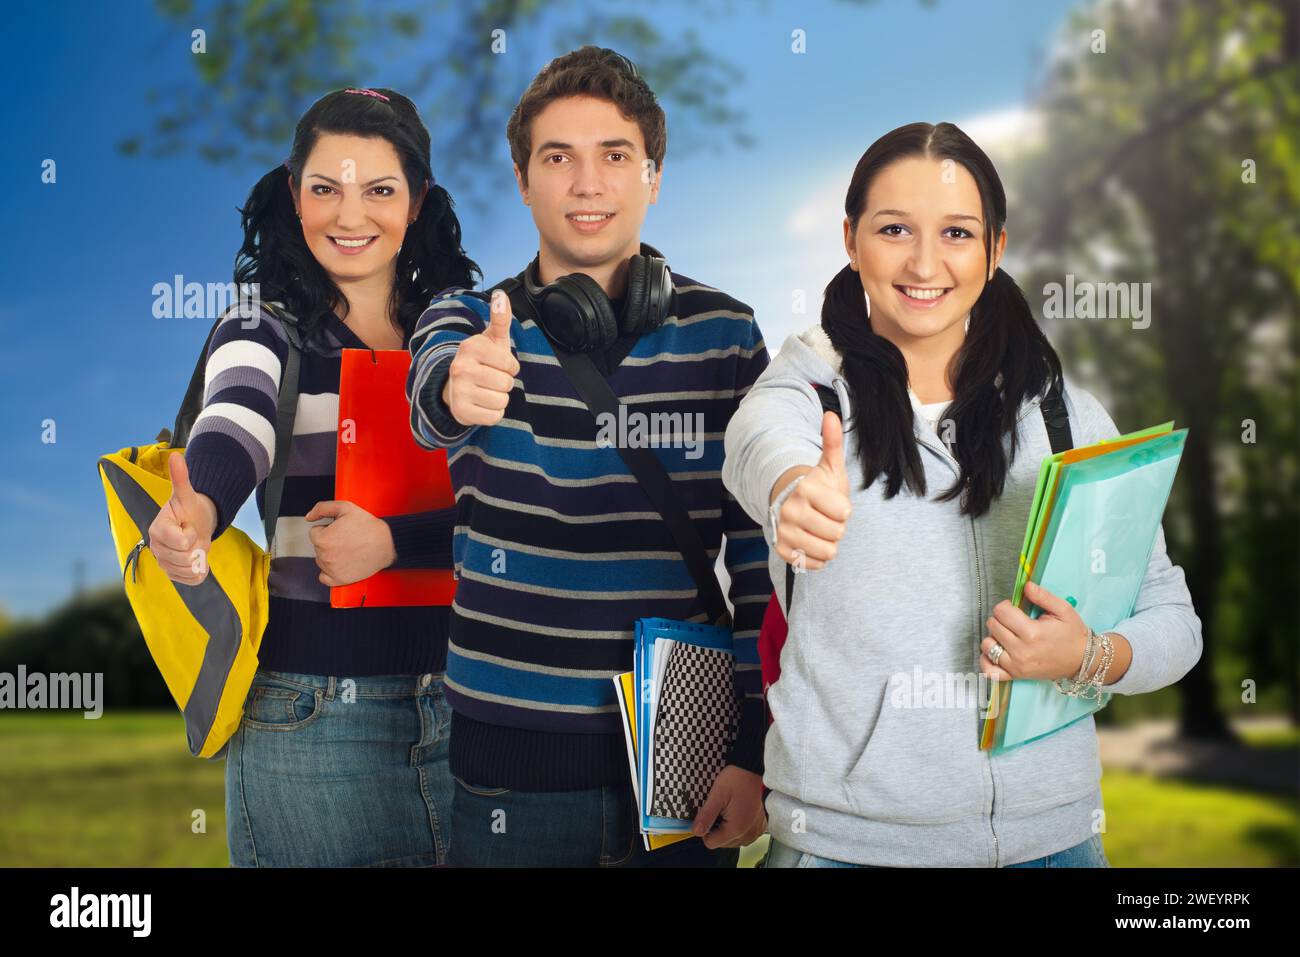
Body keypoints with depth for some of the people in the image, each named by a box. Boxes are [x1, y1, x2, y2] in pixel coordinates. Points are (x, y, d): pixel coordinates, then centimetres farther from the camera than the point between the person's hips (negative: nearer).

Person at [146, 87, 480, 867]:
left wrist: (395, 540, -18)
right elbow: (233, 430, -23)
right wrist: (197, 511, -45)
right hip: (311, 712, -3)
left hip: (465, 701, 3)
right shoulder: (264, 332, -1)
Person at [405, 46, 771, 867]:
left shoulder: (724, 332, 0)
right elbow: (432, 395, -23)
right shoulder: (472, 320, 1)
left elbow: (760, 552, 0)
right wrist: (458, 388, -47)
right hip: (513, 757, 0)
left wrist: (755, 748, -4)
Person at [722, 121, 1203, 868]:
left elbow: (1173, 621, 4)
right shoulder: (814, 385, -5)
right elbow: (762, 439, -30)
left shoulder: (1069, 416, 2)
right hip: (845, 836, -2)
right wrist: (795, 488, -53)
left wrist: (1092, 658, -17)